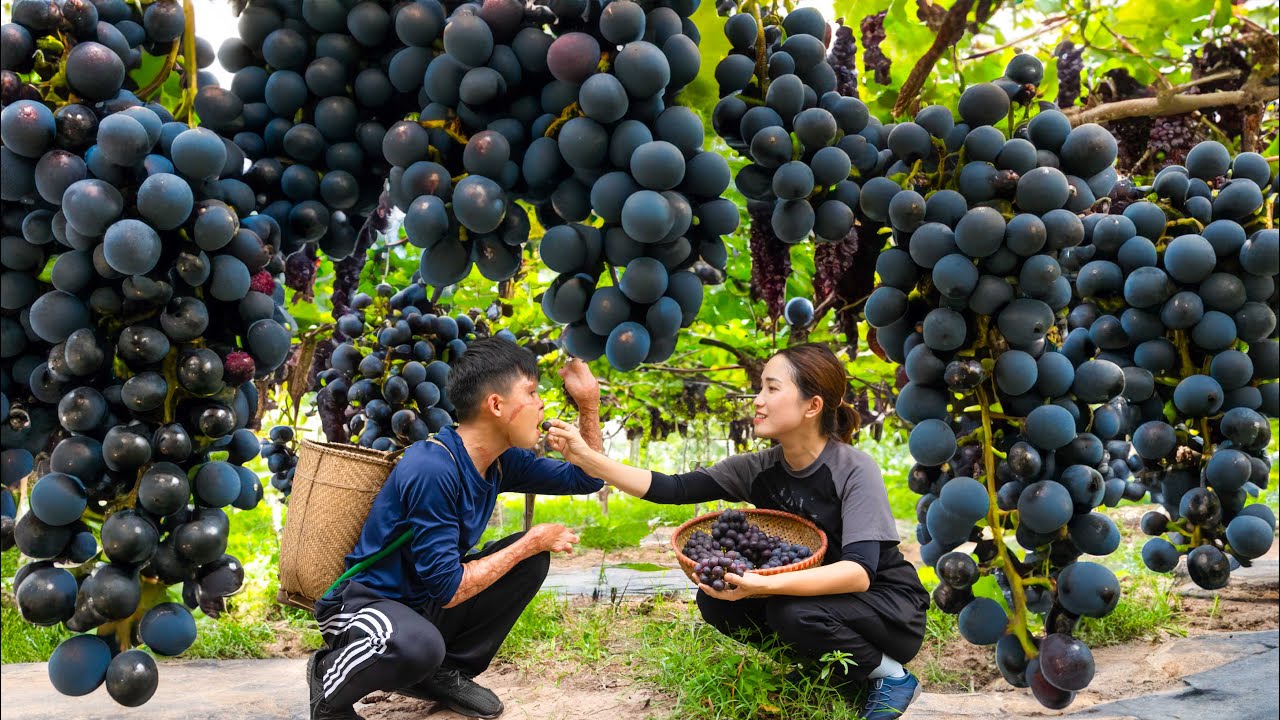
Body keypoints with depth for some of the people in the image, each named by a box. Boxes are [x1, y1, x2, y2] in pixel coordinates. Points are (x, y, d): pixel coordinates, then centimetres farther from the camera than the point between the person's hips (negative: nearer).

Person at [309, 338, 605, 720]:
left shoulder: (500, 460, -3)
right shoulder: (432, 469, -28)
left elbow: (585, 478, 7)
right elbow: (447, 589, -27)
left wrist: (589, 399, -6)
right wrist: (530, 543, -18)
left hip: (425, 603, 8)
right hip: (364, 601, -8)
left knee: (533, 557, -2)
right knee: (419, 644, -40)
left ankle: (445, 672, 7)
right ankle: (329, 685, -5)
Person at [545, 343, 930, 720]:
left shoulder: (854, 471, -24)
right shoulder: (760, 469, -7)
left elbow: (859, 572, -35)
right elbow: (672, 488, -12)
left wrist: (764, 585, -48)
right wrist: (586, 457, -22)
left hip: (889, 608, -6)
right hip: (816, 596, 6)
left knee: (793, 611, -33)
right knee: (716, 600, -11)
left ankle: (892, 676, -5)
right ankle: (836, 665, 5)